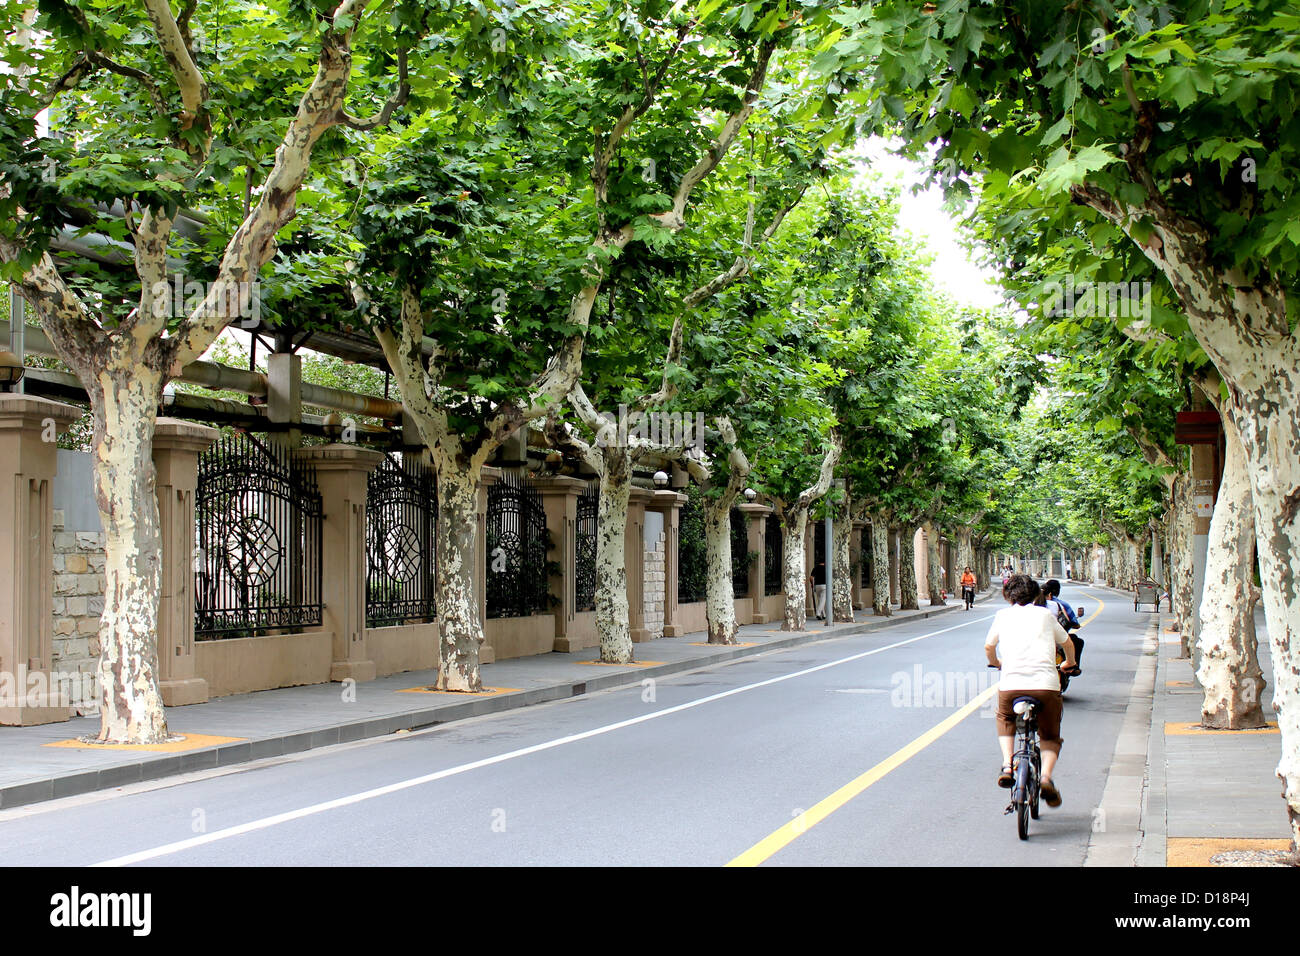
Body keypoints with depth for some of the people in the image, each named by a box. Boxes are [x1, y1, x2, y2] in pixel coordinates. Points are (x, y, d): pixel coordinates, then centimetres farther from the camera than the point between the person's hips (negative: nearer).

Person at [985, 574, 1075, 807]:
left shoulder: (1003, 615, 16)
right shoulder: (1045, 615, 18)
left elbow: (989, 646, 23)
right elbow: (1067, 642, 31)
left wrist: (995, 663, 46)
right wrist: (1069, 663, 52)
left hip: (1011, 683, 0)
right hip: (1046, 683, 0)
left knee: (1005, 720, 33)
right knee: (1050, 737, 20)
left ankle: (1007, 766, 13)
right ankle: (1046, 776, -6)